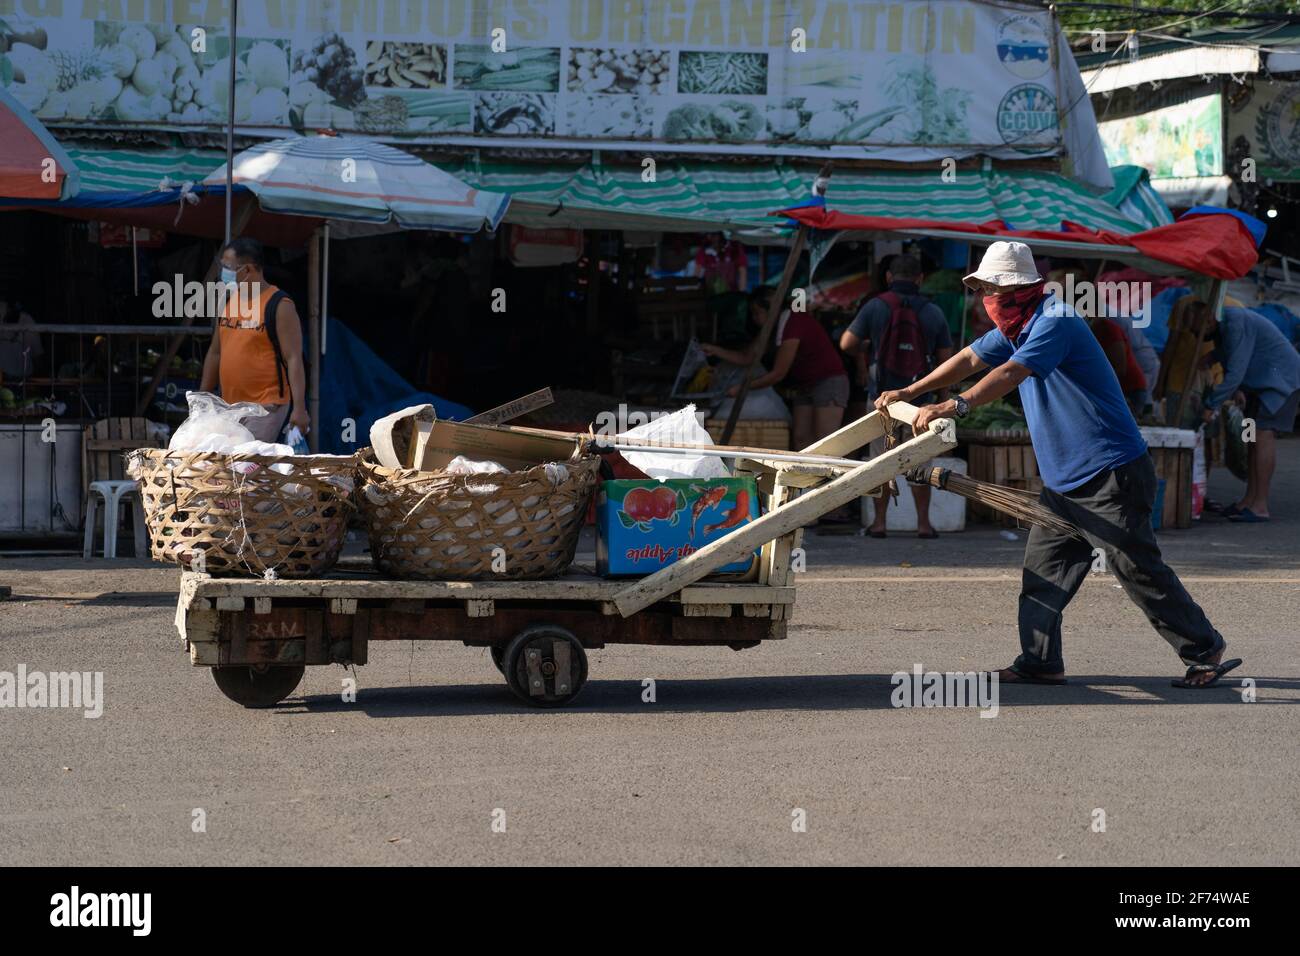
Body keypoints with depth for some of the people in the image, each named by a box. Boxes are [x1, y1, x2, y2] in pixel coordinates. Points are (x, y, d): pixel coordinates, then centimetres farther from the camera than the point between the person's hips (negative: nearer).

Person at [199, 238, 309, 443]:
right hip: (229, 407, 7)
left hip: (267, 407, -7)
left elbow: (294, 359, -12)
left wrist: (299, 408, -19)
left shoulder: (280, 306, -8)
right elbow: (215, 353, 21)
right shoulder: (228, 302, 12)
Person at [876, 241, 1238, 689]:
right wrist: (908, 393, 21)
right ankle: (1040, 663, 10)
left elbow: (1010, 374, -30)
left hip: (1110, 475, -10)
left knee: (1142, 573, -6)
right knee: (1043, 571, 6)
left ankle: (1205, 652, 4)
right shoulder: (1018, 326, 13)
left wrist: (954, 406, -38)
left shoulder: (1055, 322, -18)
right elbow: (970, 359, 23)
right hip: (1064, 483, 10)